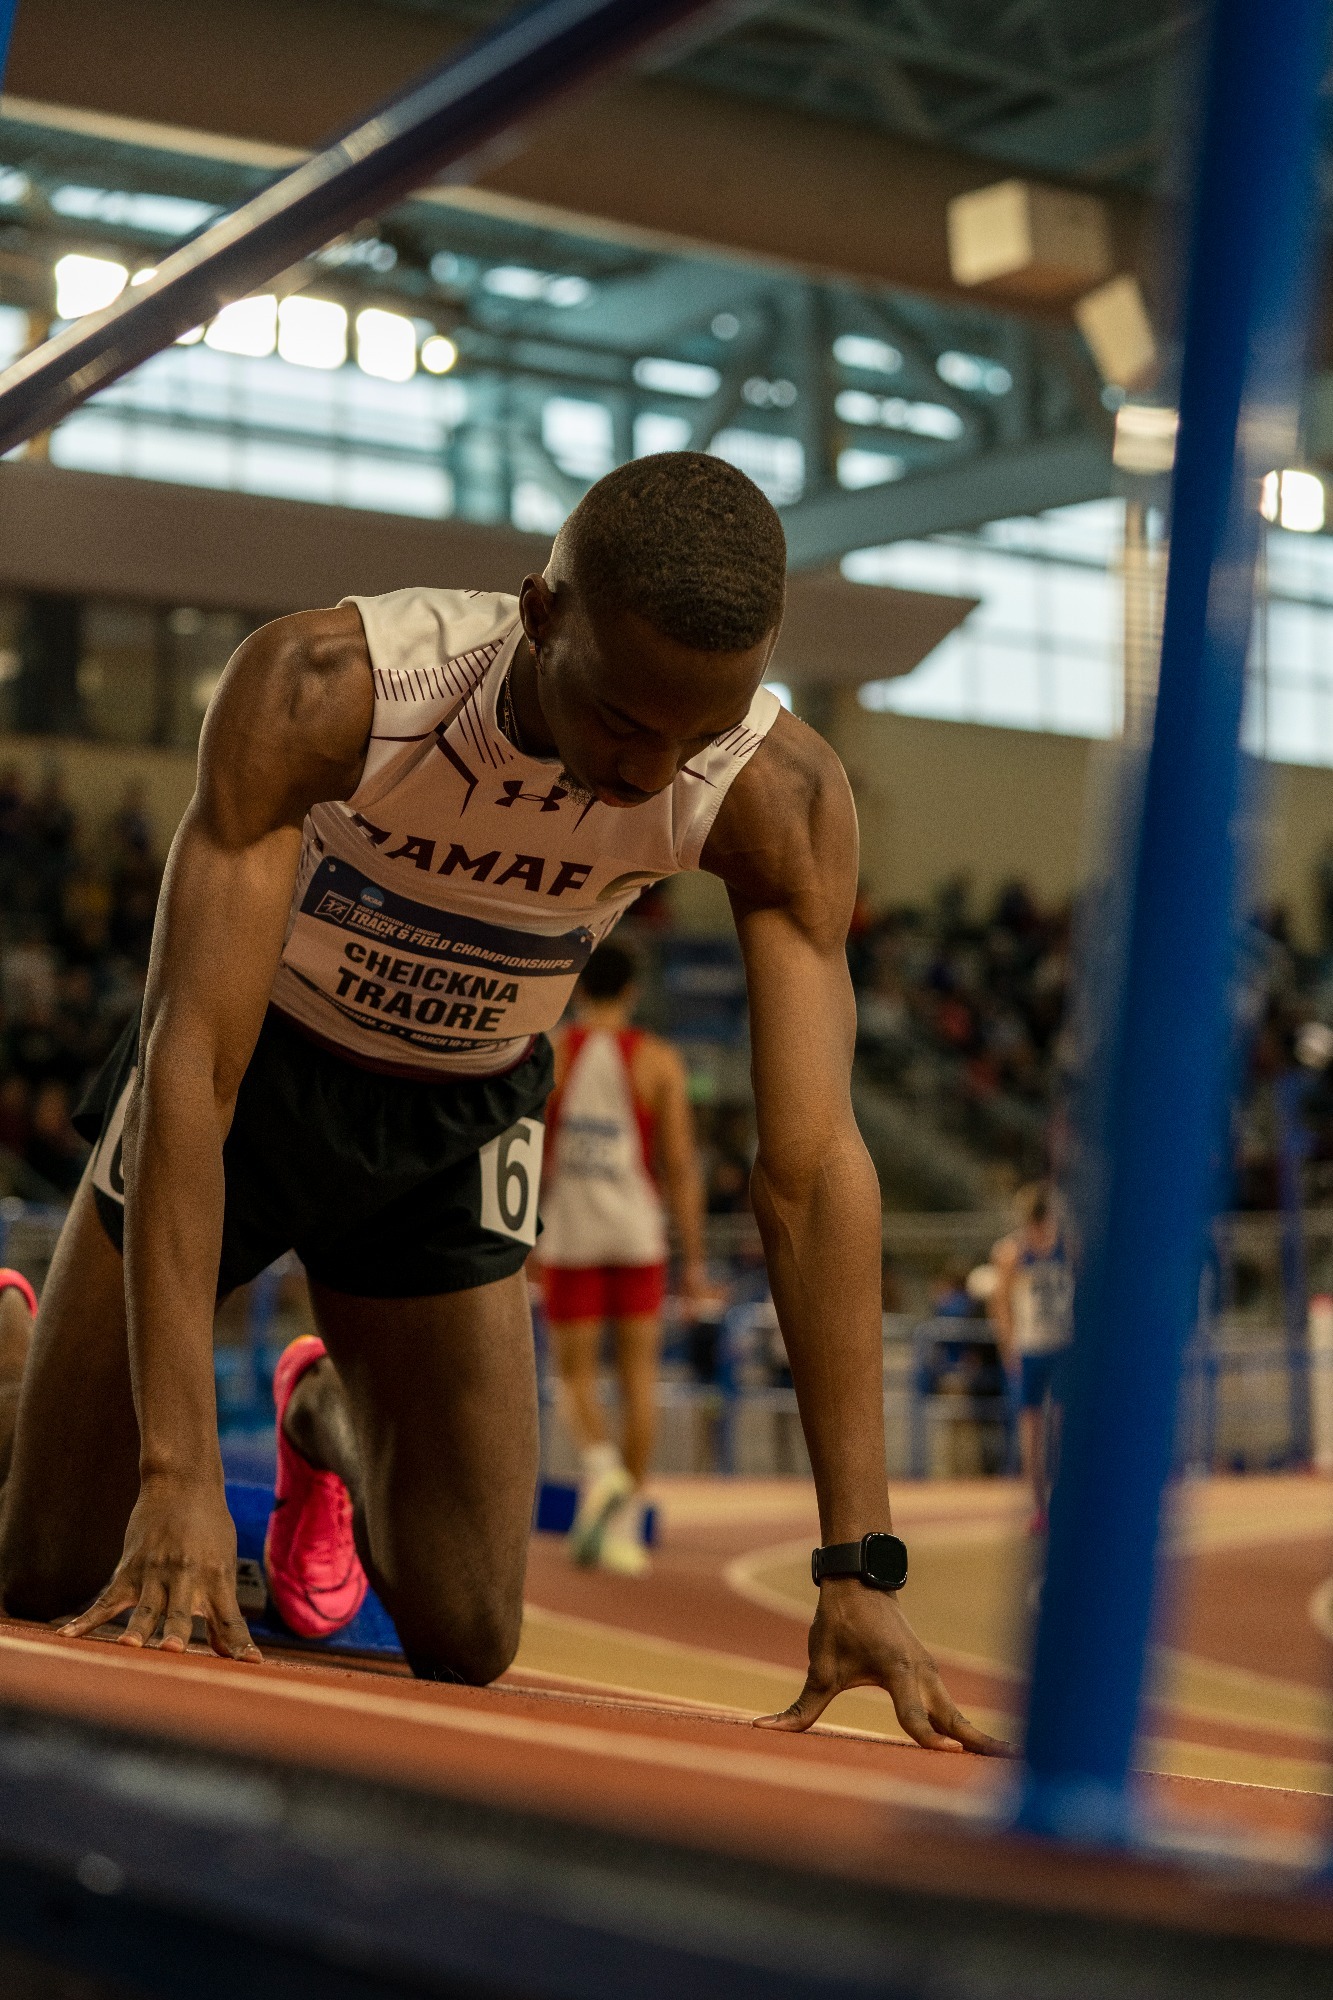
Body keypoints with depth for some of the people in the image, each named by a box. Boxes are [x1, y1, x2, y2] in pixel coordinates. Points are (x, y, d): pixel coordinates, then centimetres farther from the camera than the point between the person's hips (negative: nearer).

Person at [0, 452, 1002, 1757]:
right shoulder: (319, 688, -36)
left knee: (465, 1646, 3)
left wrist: (860, 1565, -36)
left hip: (460, 1123, 2)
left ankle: (328, 1421, 34)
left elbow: (812, 1166, -31)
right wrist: (178, 1474, -44)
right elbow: (192, 1063, -38)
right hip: (256, 1062, -2)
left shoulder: (781, 800, -29)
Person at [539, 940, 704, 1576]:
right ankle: (624, 1529, 6)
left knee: (576, 1375, 11)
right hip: (637, 1234, 0)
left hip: (568, 1234, 0)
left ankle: (600, 1470, -18)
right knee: (638, 1375, 8)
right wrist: (694, 1257, 1)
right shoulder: (659, 1060, 0)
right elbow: (681, 1164, -4)